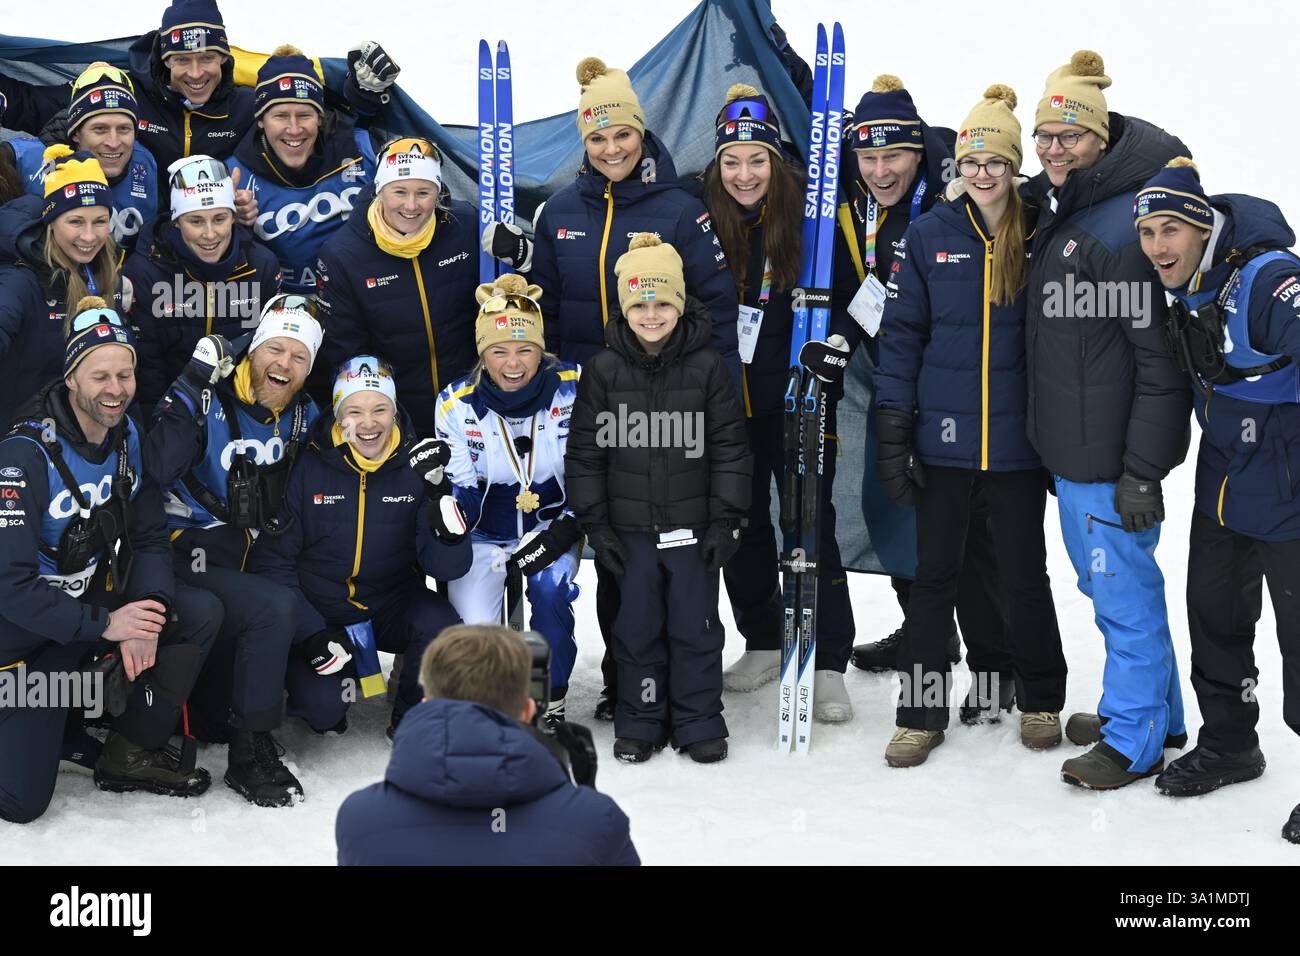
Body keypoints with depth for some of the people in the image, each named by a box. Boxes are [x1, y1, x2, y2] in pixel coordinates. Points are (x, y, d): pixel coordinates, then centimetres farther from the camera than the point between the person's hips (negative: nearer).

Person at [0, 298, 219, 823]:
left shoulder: (129, 437, -4)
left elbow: (150, 538, -1)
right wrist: (105, 624, -29)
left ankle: (133, 751, -2)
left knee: (201, 612, -17)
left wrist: (148, 612, -20)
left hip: (102, 600, 6)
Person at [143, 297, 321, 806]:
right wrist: (193, 384, -33)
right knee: (274, 607, -30)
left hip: (249, 561, 7)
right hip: (187, 559, -6)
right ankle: (250, 755, -17)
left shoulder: (302, 415, 5)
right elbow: (155, 468, -30)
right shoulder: (208, 401, -14)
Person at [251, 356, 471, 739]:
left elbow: (448, 567, -14)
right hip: (317, 614, -1)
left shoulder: (415, 465, -8)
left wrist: (442, 498, -31)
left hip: (392, 606, 2)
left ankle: (411, 719, 0)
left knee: (442, 628, -29)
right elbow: (272, 560, -7)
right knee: (323, 708, -24)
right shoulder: (308, 468, -12)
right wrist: (311, 635, -17)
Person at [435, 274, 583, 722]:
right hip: (483, 530, 1)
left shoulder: (572, 388, -15)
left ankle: (550, 702, -5)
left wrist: (566, 528, -22)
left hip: (550, 522, 0)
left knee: (550, 588, -30)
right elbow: (463, 490, -11)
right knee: (474, 628, -16)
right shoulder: (457, 403, -13)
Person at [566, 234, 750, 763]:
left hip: (694, 524, -1)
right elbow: (585, 452, 2)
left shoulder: (707, 367, -5)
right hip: (630, 525, 1)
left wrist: (727, 519, -3)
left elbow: (730, 448, 0)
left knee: (695, 625, 6)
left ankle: (699, 722, 20)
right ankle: (639, 721, 22)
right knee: (637, 626, 8)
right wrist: (595, 523, -1)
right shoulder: (603, 371, -3)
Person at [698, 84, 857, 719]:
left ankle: (828, 665, 5)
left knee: (810, 523, -2)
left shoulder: (810, 215, -8)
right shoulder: (702, 220, 0)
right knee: (741, 524, 13)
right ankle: (763, 643, 30)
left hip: (800, 401, -3)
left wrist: (837, 343, -15)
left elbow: (850, 291, -1)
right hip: (727, 403, 4)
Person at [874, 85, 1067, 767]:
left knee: (1025, 574, 11)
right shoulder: (928, 236, 0)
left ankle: (1041, 703, 29)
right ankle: (921, 713, 19)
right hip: (944, 436, 0)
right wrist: (893, 438, -4)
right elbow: (901, 336, 0)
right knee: (934, 575, 7)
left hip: (1018, 439, 0)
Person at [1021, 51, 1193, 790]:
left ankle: (1135, 741, 13)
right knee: (1105, 581, 20)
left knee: (1125, 588, 0)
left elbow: (1161, 355, -22)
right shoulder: (1056, 209, 10)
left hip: (1111, 452, -10)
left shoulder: (1124, 225, -20)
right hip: (1073, 446, 10)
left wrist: (1143, 469, -22)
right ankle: (1157, 714, 35)